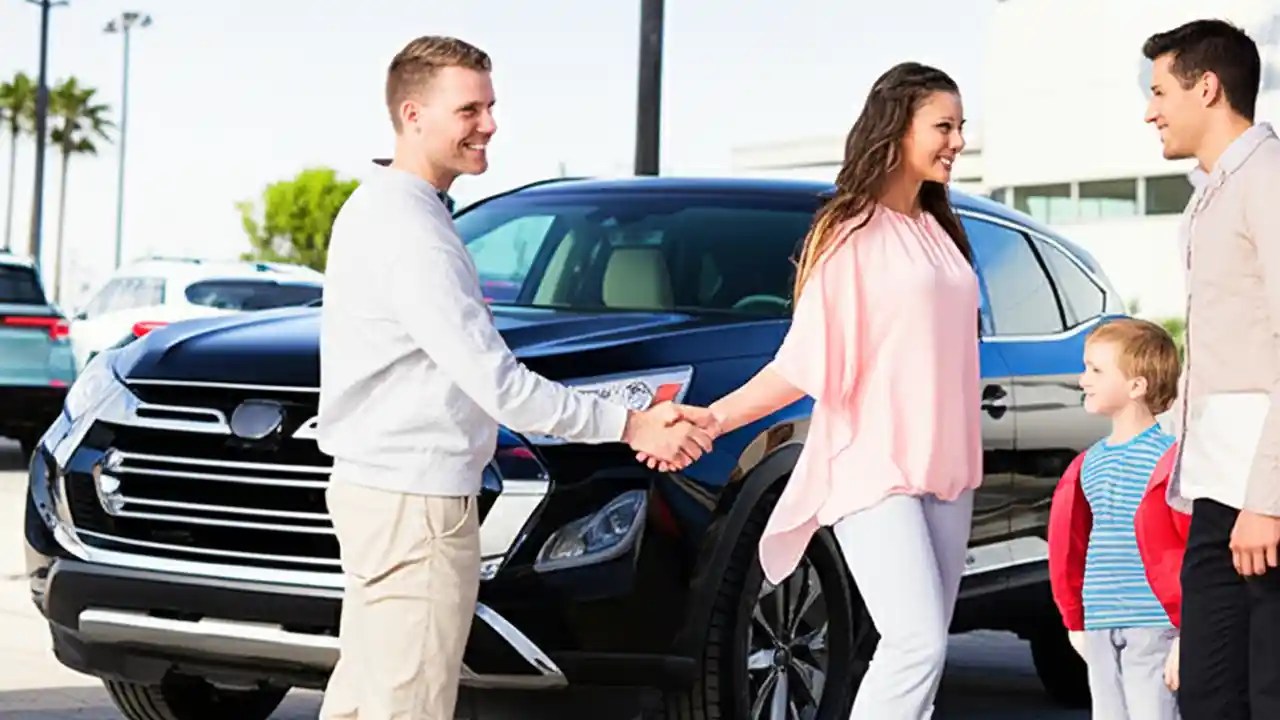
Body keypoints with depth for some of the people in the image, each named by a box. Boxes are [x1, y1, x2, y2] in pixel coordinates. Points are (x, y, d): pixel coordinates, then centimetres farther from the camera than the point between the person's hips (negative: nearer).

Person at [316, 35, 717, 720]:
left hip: (376, 488, 11)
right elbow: (495, 382, -23)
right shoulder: (411, 229, -19)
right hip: (414, 505, -11)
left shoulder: (380, 205, 15)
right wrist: (631, 427, -18)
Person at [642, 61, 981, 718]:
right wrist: (709, 419, -19)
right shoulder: (850, 233, -6)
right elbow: (804, 364, -9)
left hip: (945, 469, 7)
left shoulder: (939, 232, 14)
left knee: (921, 648, 3)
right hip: (873, 471, -7)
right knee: (918, 646, -17)